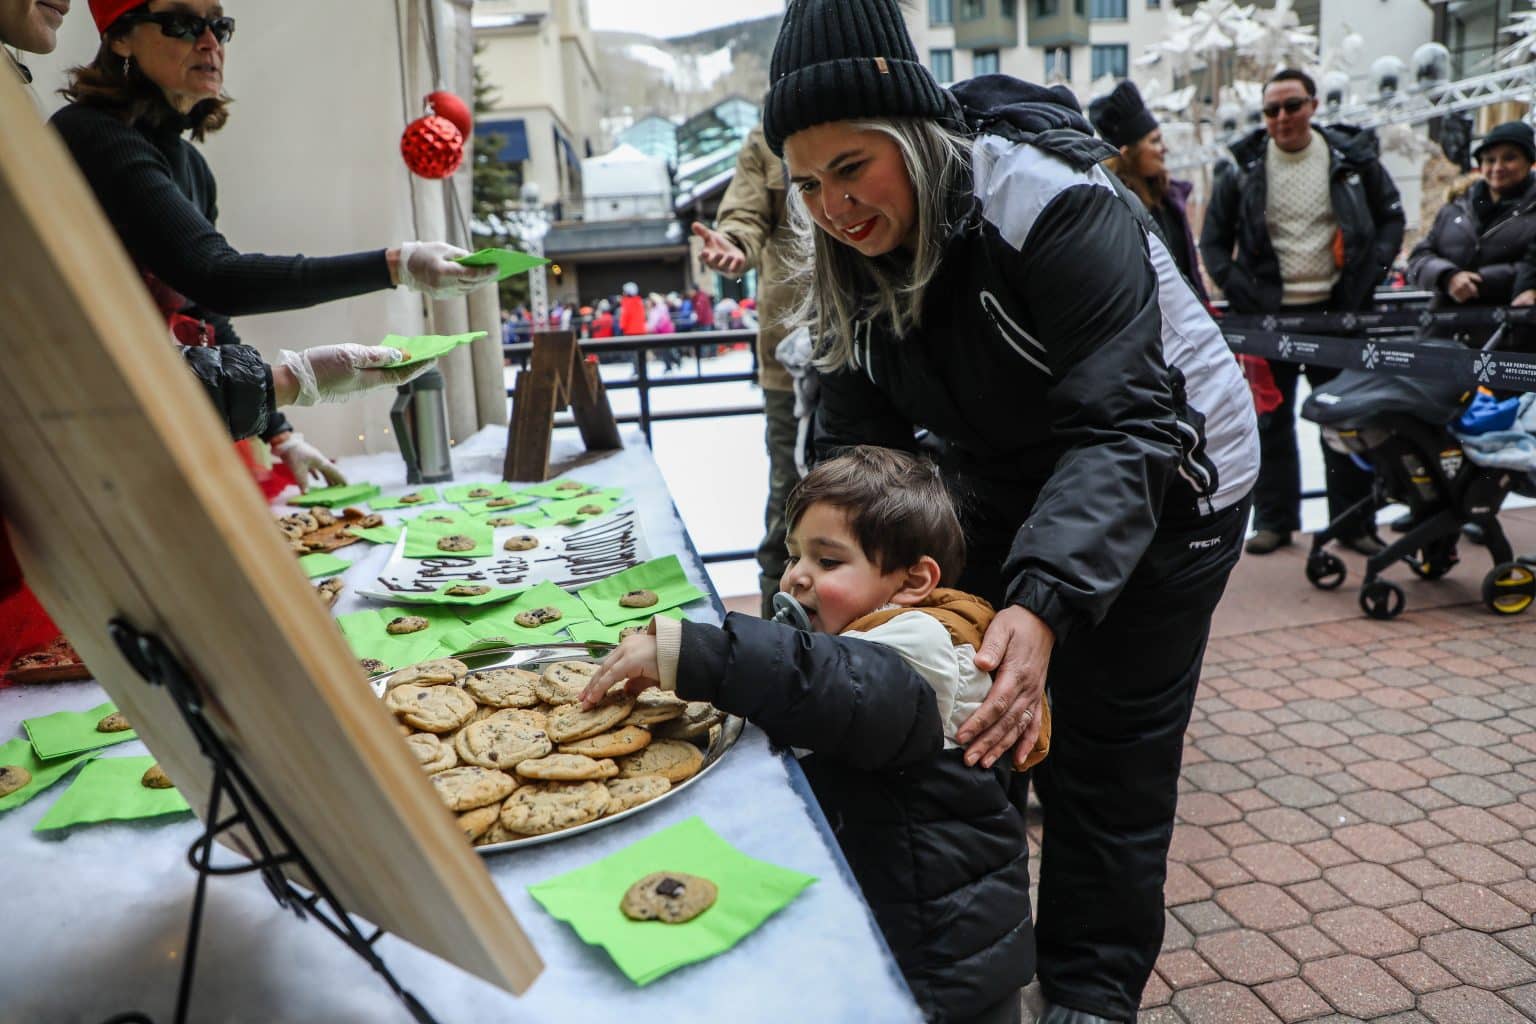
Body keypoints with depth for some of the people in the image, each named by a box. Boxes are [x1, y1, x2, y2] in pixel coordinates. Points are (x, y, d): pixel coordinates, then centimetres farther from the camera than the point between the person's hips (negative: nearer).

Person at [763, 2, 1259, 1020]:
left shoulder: (1054, 204, -30)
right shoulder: (856, 255, -10)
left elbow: (1120, 429, -36)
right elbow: (855, 437, -8)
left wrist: (1043, 605, -49)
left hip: (1161, 487, -6)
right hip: (1003, 494, 6)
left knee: (1107, 756, 0)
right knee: (974, 725, 11)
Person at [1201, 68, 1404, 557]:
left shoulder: (1352, 158, 4)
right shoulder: (1243, 167, 3)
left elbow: (1391, 217, 14)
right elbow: (1213, 240, 8)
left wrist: (1370, 274, 0)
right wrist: (1237, 289, -5)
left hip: (1336, 313, 0)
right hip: (1267, 315, 0)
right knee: (1270, 420, 5)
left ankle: (1355, 522, 14)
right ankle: (1274, 519, 16)